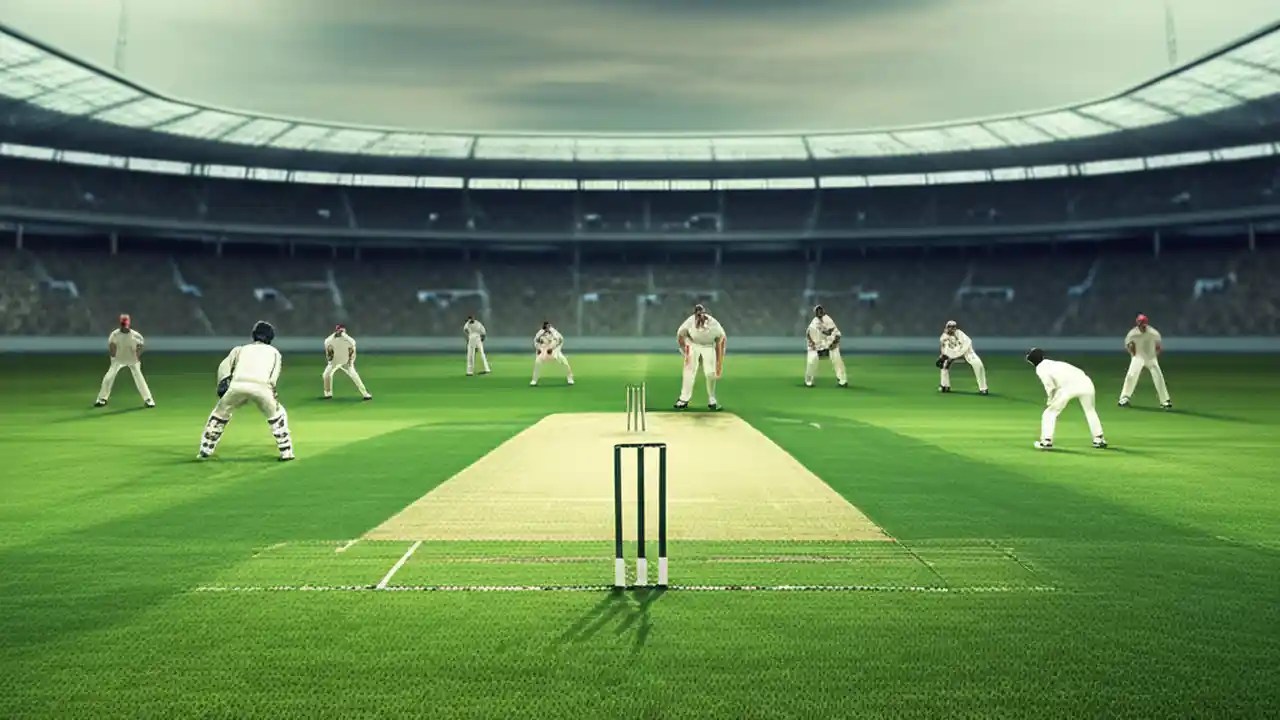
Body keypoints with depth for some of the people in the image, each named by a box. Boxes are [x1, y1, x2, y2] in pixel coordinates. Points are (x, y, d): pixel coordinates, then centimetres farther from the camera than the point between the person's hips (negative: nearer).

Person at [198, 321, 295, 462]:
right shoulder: (274, 352, 31)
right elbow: (274, 377, 14)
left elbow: (225, 366, 15)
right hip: (262, 387, -1)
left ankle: (205, 450, 23)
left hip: (237, 385, 1)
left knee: (219, 414, 24)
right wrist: (271, 393, 13)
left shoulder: (241, 349, 33)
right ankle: (286, 452, 15)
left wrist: (223, 382, 6)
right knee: (277, 416, 21)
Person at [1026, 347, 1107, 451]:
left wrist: (1050, 401, 14)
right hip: (1085, 382, 6)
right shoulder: (1055, 363, 34)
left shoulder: (1041, 368, 12)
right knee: (1090, 411, 28)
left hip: (1068, 386, -6)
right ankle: (1098, 438, 30)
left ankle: (1046, 441, 4)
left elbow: (1050, 386, 2)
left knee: (1050, 412, 10)